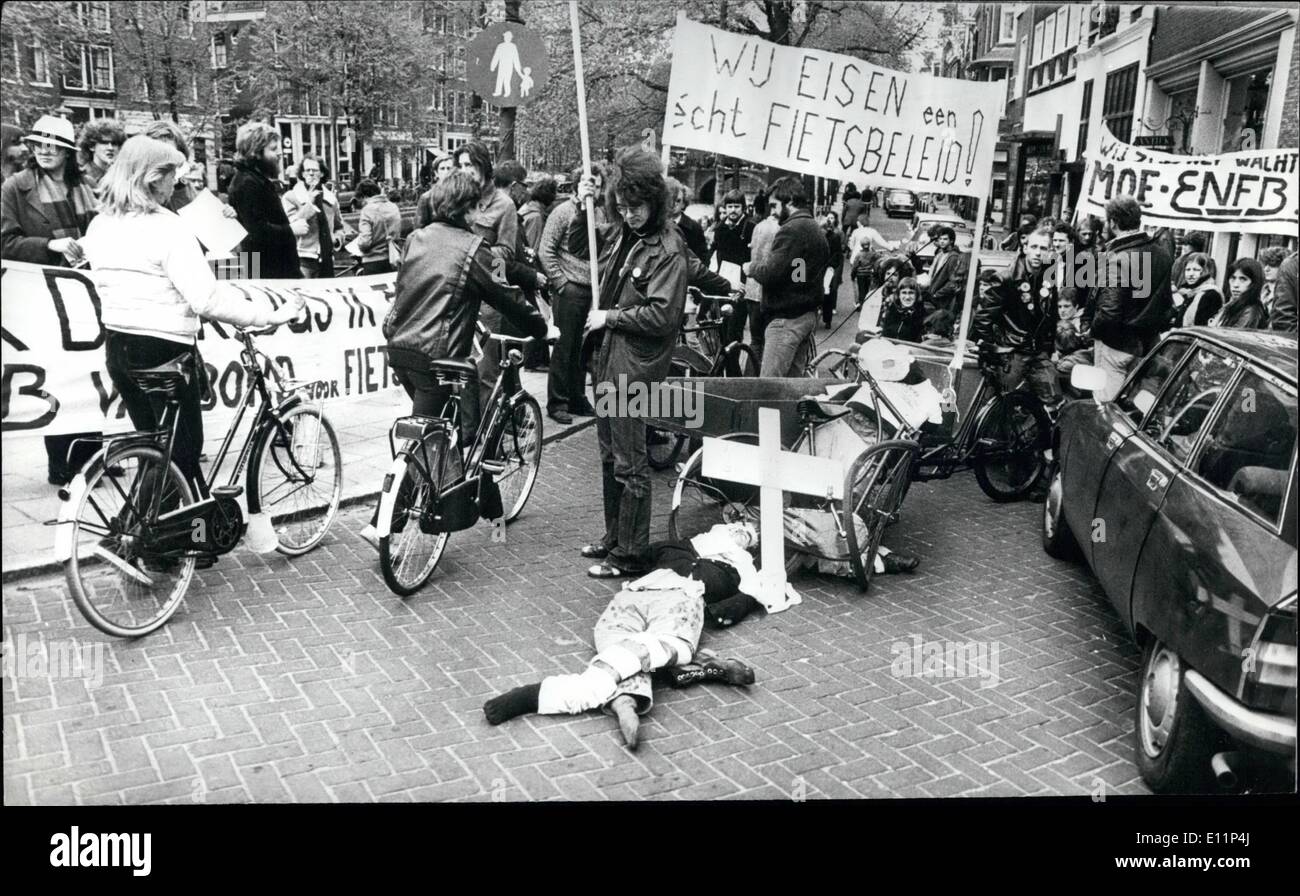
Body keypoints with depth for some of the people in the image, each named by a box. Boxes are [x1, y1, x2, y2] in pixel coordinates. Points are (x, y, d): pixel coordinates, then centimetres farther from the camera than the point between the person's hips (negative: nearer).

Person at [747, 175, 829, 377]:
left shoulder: (792, 229, -15)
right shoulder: (816, 229, 17)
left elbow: (770, 273, -22)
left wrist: (751, 268, -1)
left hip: (786, 318, -10)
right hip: (808, 314, 10)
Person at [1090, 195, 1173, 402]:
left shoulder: (1117, 258, -20)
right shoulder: (1163, 254, 5)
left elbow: (1110, 310, -24)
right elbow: (1167, 301, 13)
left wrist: (1093, 329, -7)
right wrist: (1152, 327, 21)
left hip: (1117, 344, -8)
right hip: (1148, 342, 8)